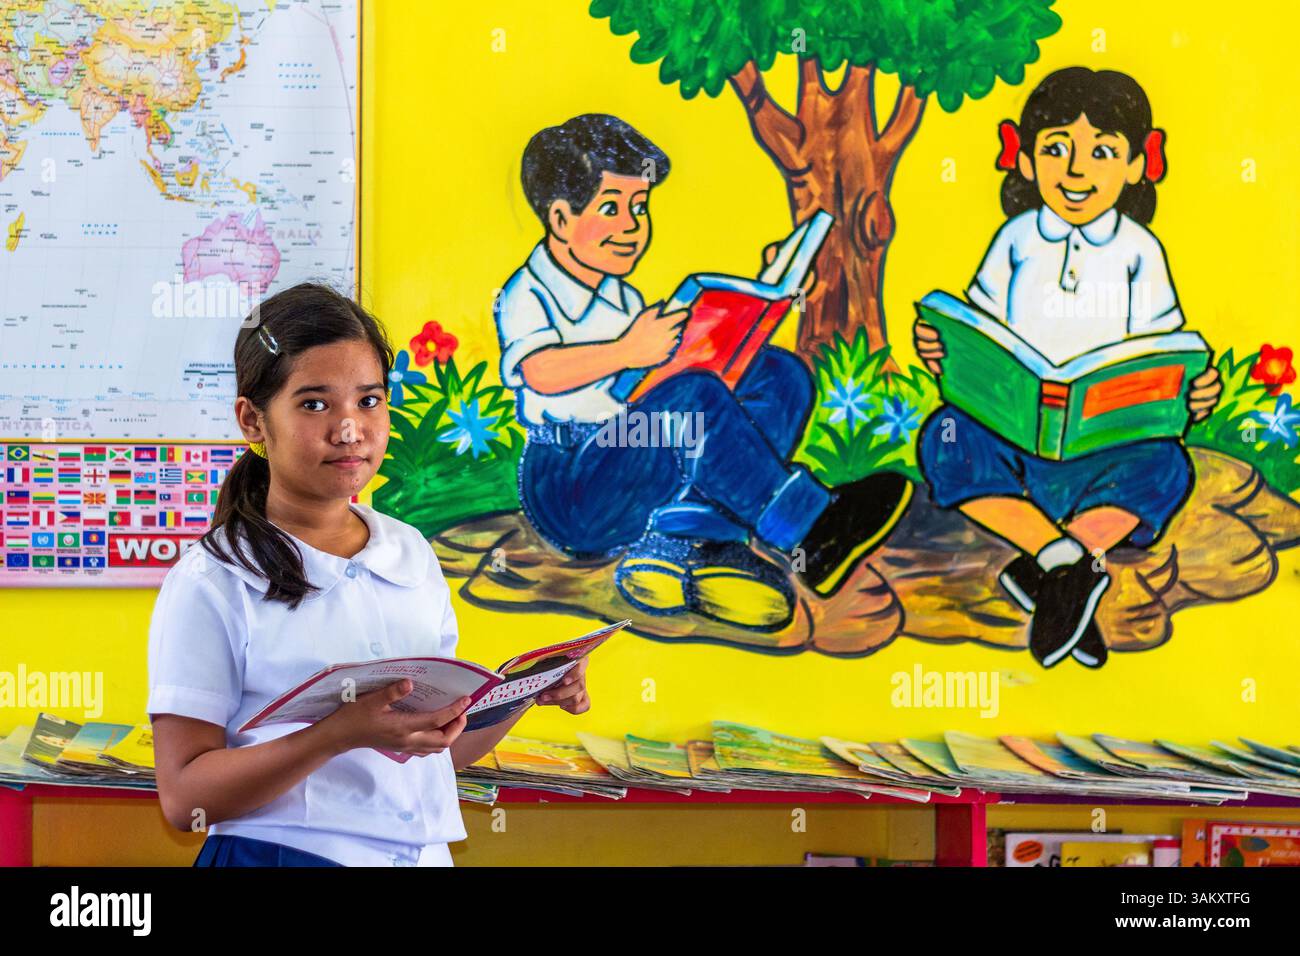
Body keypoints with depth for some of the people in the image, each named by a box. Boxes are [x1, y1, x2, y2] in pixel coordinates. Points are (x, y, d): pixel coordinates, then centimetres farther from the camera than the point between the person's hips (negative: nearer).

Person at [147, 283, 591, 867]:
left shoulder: (412, 554, 7)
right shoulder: (213, 583, -9)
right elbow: (184, 797, -16)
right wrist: (341, 734, -25)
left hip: (424, 852, 5)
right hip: (282, 852, -5)